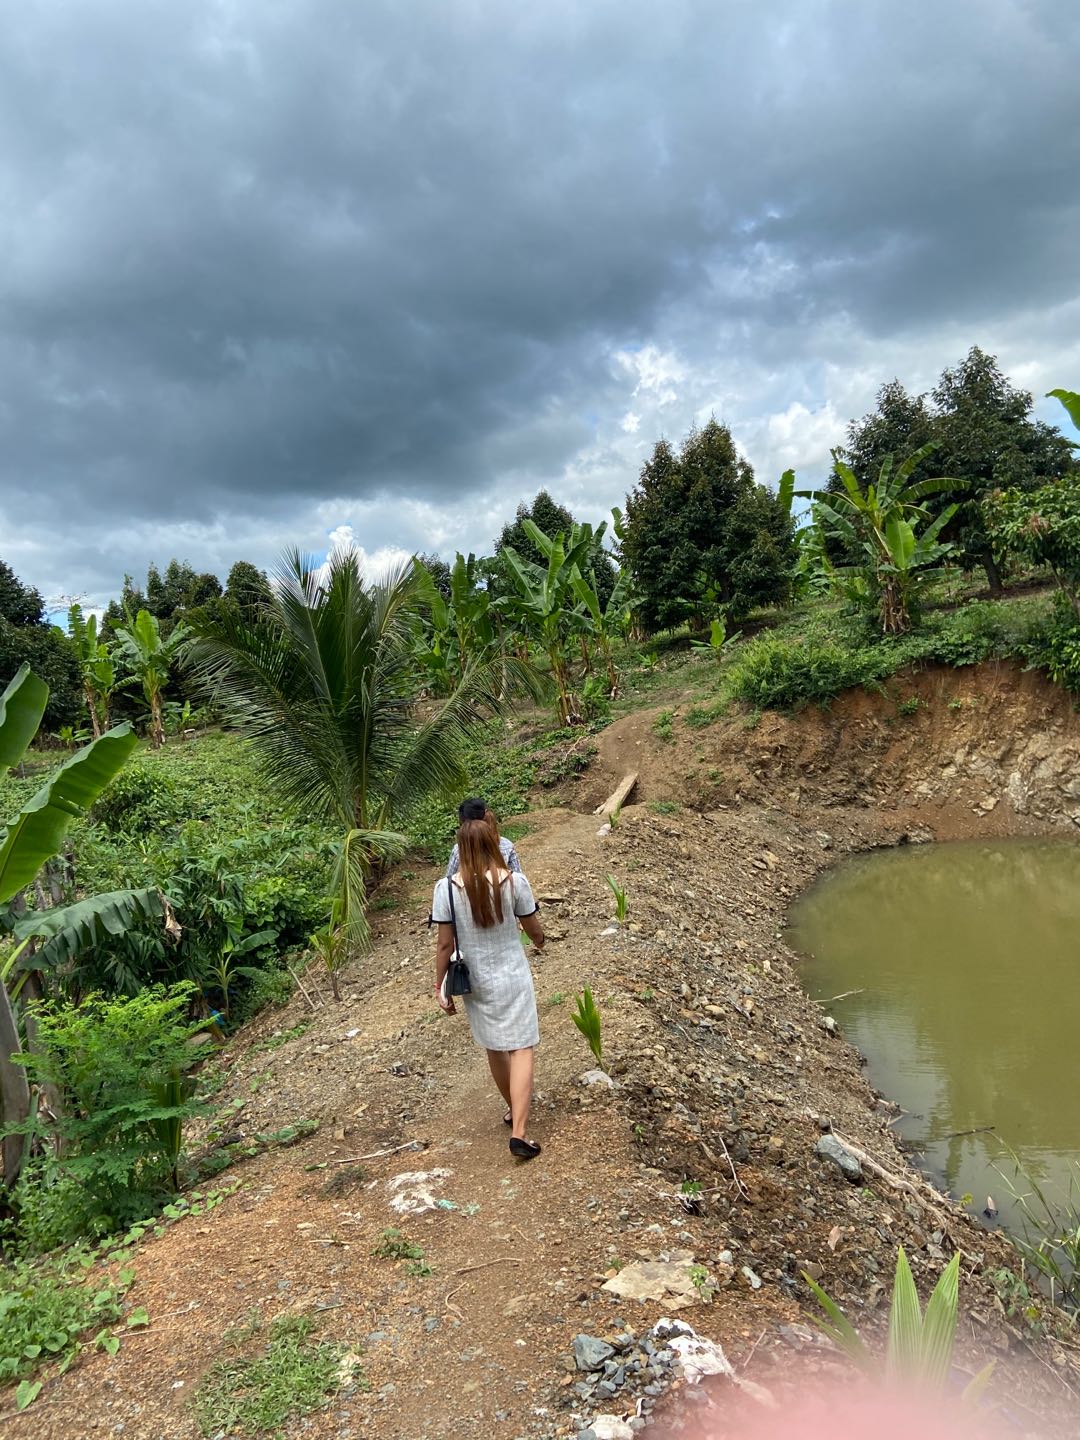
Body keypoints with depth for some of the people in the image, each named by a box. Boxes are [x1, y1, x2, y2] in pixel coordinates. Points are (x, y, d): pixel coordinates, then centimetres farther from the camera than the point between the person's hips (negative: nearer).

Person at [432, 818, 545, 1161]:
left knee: (494, 1048, 21)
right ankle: (518, 1133, -4)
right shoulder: (514, 881, -14)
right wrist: (540, 942, 22)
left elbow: (445, 944, -8)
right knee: (521, 1048, 5)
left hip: (475, 981, 2)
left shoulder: (447, 888, -12)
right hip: (512, 978, -2)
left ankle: (514, 1108, 40)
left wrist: (440, 986, 3)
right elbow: (534, 930, -2)